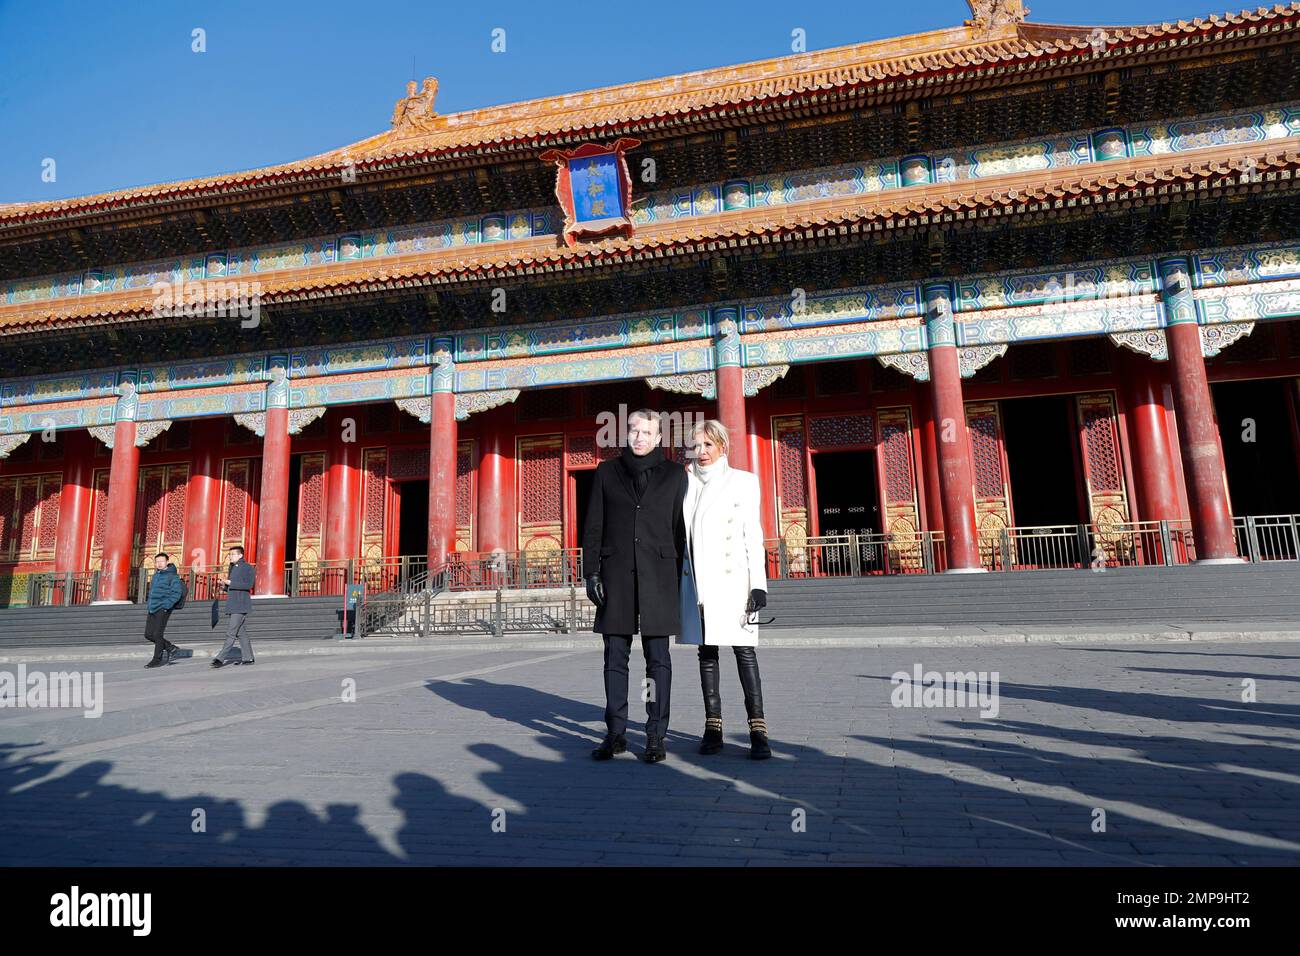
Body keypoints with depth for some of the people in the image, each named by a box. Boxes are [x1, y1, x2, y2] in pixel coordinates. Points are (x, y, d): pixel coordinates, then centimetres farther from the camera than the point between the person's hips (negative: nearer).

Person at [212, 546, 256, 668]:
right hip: (233, 606, 9)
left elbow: (248, 585, -19)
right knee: (241, 633, 10)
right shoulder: (233, 568, 19)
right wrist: (224, 585, 3)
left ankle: (220, 658, -13)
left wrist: (230, 582, -18)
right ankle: (248, 658, 15)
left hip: (241, 606, -9)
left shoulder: (247, 568, -7)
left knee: (231, 633, -11)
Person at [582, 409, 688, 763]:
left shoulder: (674, 474, 8)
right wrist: (591, 572, 0)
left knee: (658, 659, 2)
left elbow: (680, 528, 6)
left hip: (657, 575, -1)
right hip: (616, 575, 1)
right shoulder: (607, 472, 10)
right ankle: (615, 734, 15)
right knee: (615, 657, 5)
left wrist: (677, 577, 1)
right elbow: (593, 527, 8)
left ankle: (656, 737, 10)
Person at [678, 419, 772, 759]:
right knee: (706, 652, 7)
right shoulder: (686, 484, 13)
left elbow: (753, 536, -1)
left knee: (744, 651, -6)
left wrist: (758, 584, -8)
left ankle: (758, 729, -3)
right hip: (696, 581, 4)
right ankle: (713, 725, 13)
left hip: (730, 580, -4)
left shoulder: (743, 481, 3)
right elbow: (679, 535, 15)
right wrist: (676, 583, 11)